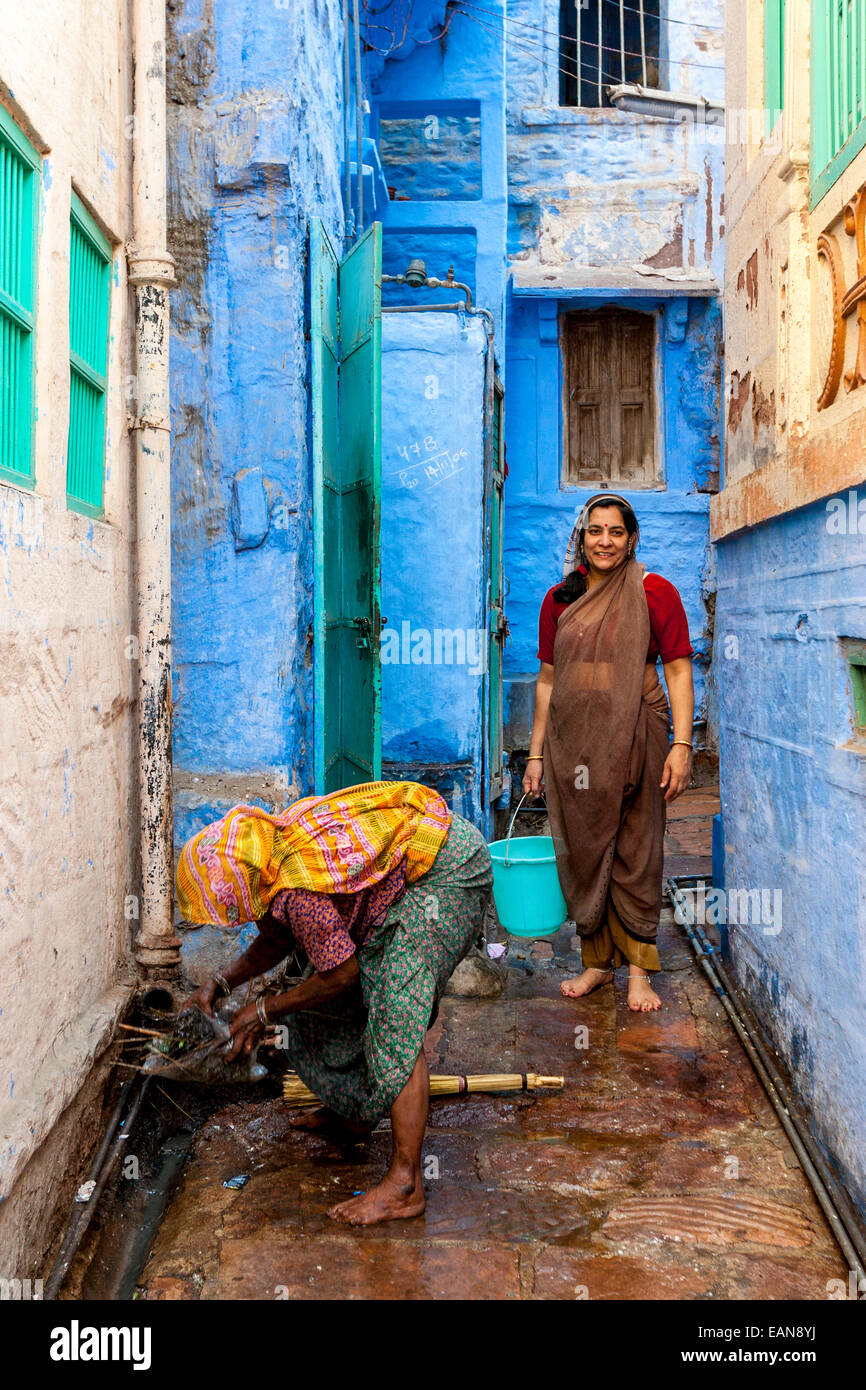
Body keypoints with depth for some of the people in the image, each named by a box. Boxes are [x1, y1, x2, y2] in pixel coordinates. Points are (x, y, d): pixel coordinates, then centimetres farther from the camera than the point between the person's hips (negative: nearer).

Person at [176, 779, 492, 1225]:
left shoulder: (295, 891, -29)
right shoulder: (271, 848, 0)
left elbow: (341, 974, -16)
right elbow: (278, 940, 17)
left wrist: (265, 1010, -4)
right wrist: (219, 983, 10)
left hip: (447, 874, -10)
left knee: (397, 1021, -17)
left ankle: (404, 1185, -15)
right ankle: (353, 1110, 36)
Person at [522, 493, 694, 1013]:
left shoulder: (655, 594, -2)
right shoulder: (559, 599, 9)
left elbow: (679, 671, -4)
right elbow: (547, 679, 12)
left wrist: (681, 745, -12)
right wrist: (536, 752, 11)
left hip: (634, 738, -3)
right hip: (572, 741, 4)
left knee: (635, 854, 2)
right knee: (581, 852, 8)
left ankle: (639, 969, 14)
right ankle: (596, 962, 22)